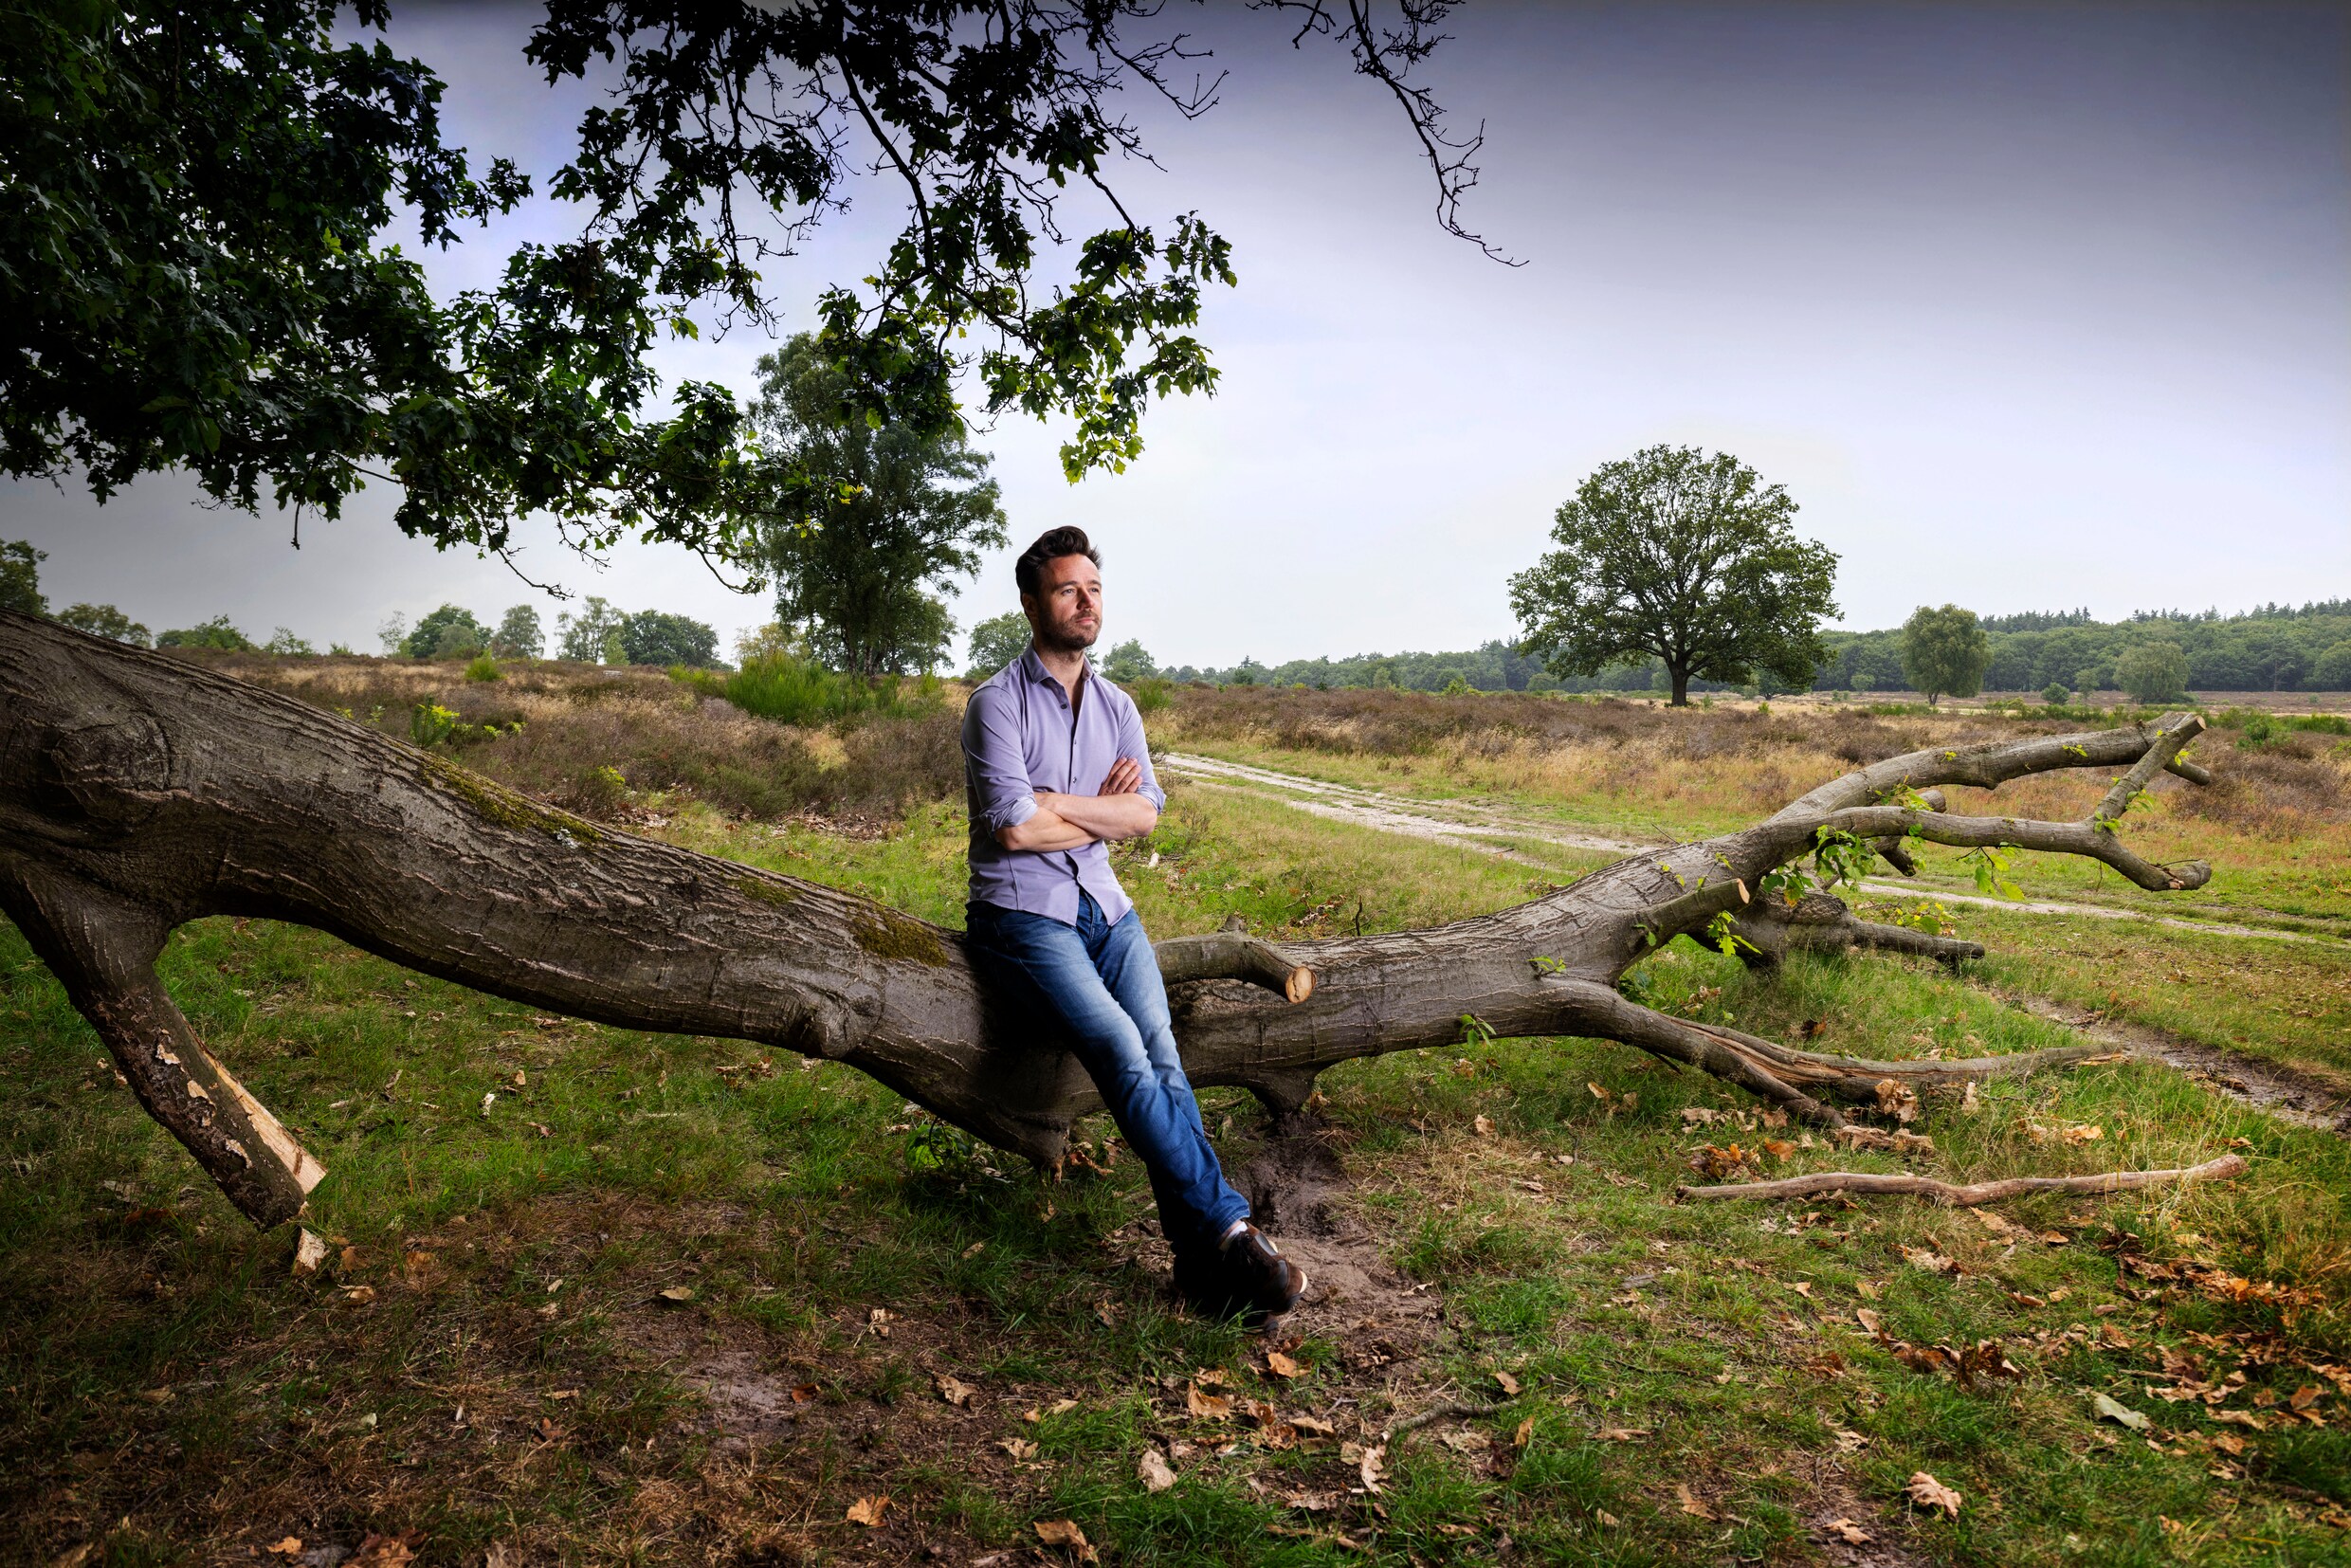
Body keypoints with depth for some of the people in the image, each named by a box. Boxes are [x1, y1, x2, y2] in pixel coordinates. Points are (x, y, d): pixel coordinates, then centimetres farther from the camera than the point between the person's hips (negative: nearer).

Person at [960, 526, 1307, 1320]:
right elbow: (1014, 828, -17)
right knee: (1122, 1051, -24)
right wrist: (1102, 813, -2)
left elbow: (1145, 813, 0)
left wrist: (1050, 802, -12)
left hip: (1105, 906, 5)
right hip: (1024, 914, -5)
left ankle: (1199, 1255, -19)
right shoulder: (997, 703, -5)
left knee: (1161, 1050, -17)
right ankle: (1229, 1229, -19)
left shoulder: (1116, 706, 13)